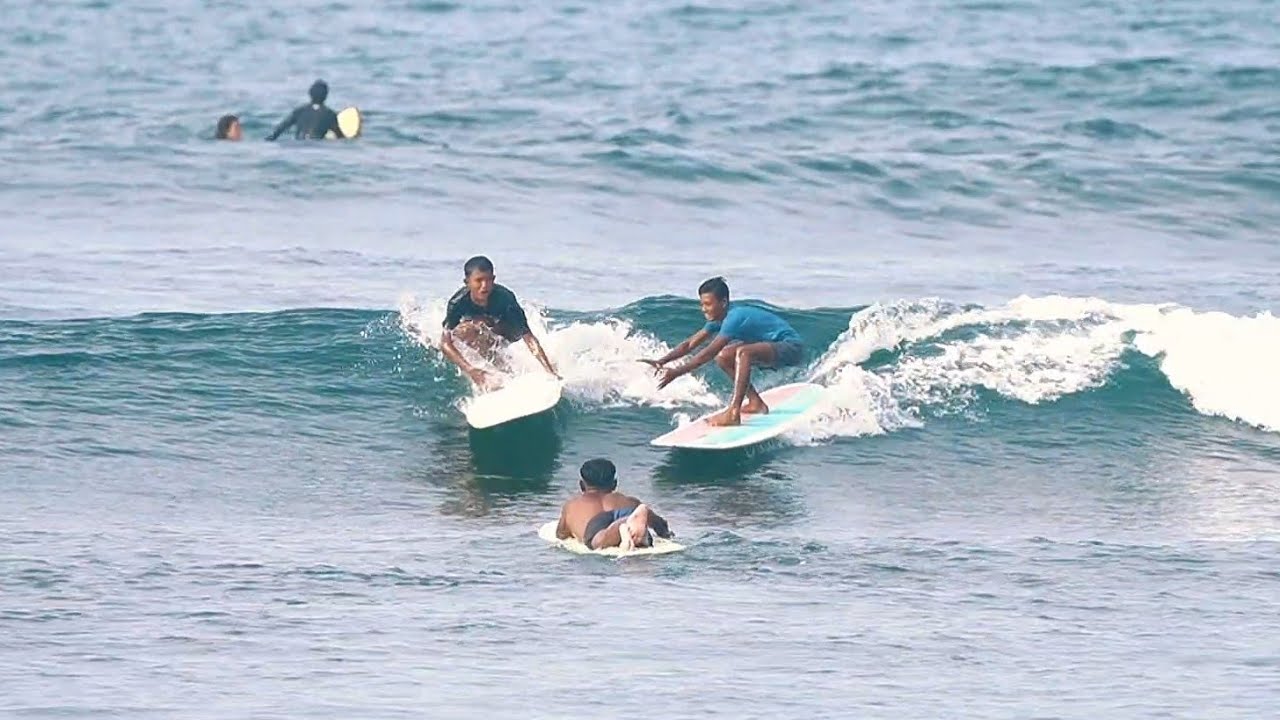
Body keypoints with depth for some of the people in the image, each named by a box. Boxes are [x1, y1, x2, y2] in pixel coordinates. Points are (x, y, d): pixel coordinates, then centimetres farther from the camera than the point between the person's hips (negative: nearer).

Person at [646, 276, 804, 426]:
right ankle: (756, 403, 13)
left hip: (791, 347, -10)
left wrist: (677, 372, -30)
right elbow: (690, 344, 5)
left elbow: (709, 353, -29)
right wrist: (661, 361, -7)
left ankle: (733, 413, -37)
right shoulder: (719, 319, 4)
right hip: (774, 348, 10)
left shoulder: (735, 318, -24)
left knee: (742, 352, -33)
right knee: (724, 357, 8)